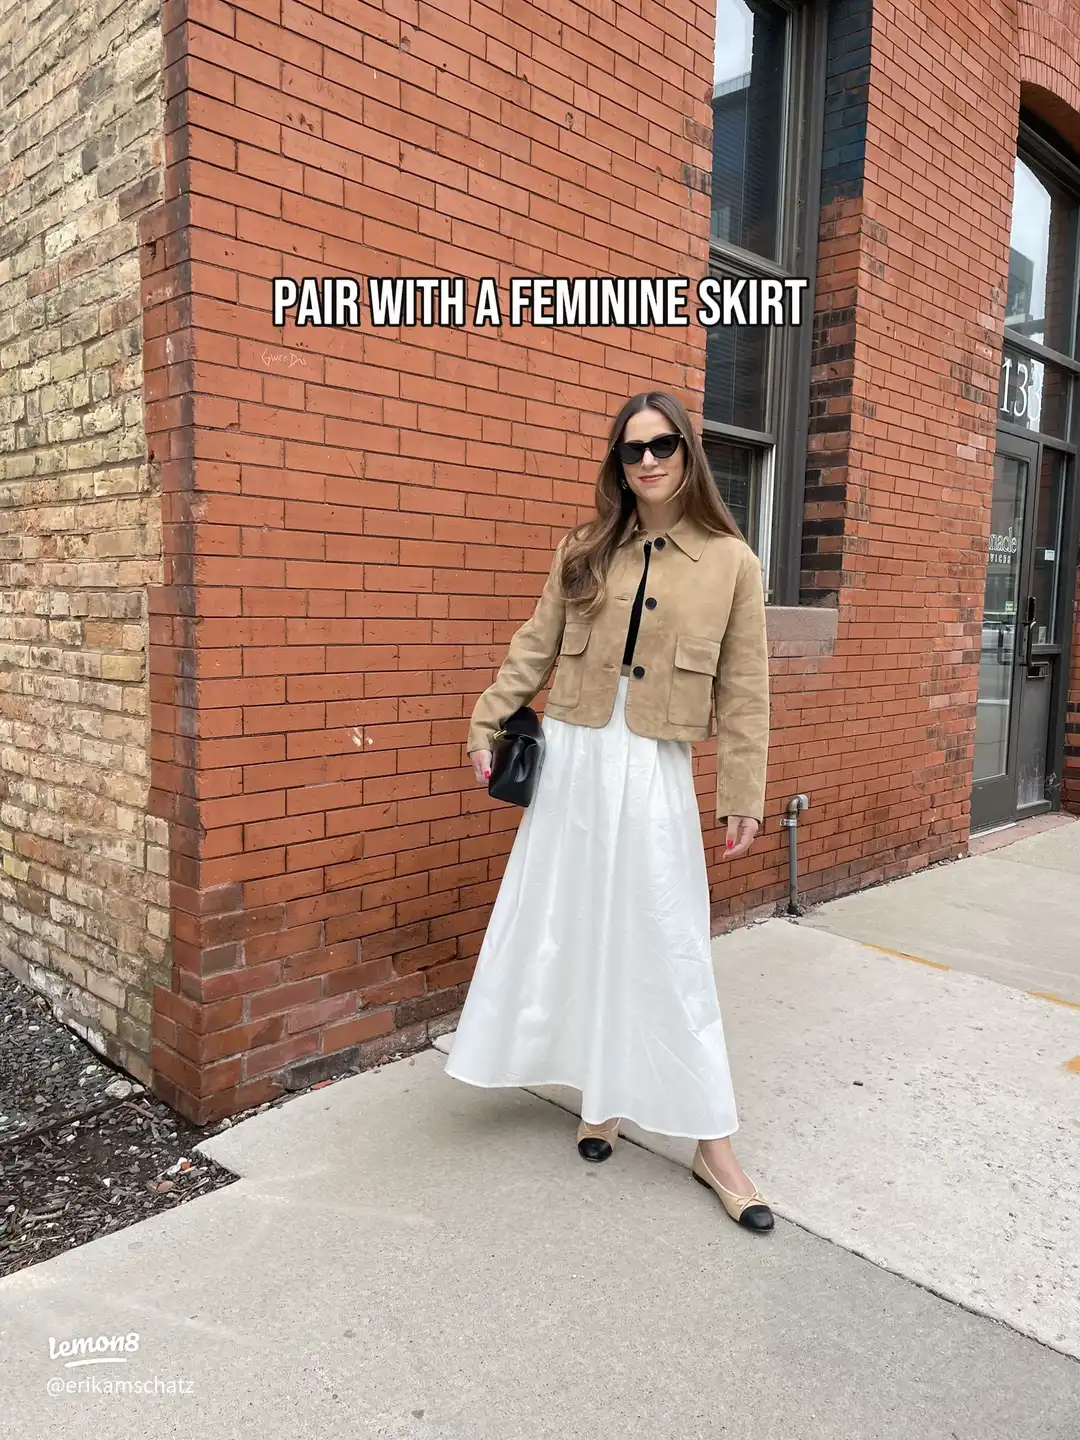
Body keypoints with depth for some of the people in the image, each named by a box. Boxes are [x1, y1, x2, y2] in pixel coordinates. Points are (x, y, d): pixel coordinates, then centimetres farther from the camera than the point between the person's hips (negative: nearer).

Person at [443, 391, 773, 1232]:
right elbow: (534, 648, 10)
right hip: (571, 760, 3)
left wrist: (744, 797, -3)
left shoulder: (732, 562, -2)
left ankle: (712, 1143, 14)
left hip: (655, 773, -2)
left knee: (667, 946, 0)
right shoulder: (585, 551, 5)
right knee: (574, 932, 9)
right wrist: (487, 726, 7)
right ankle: (602, 1096, 31)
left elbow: (743, 692, -2)